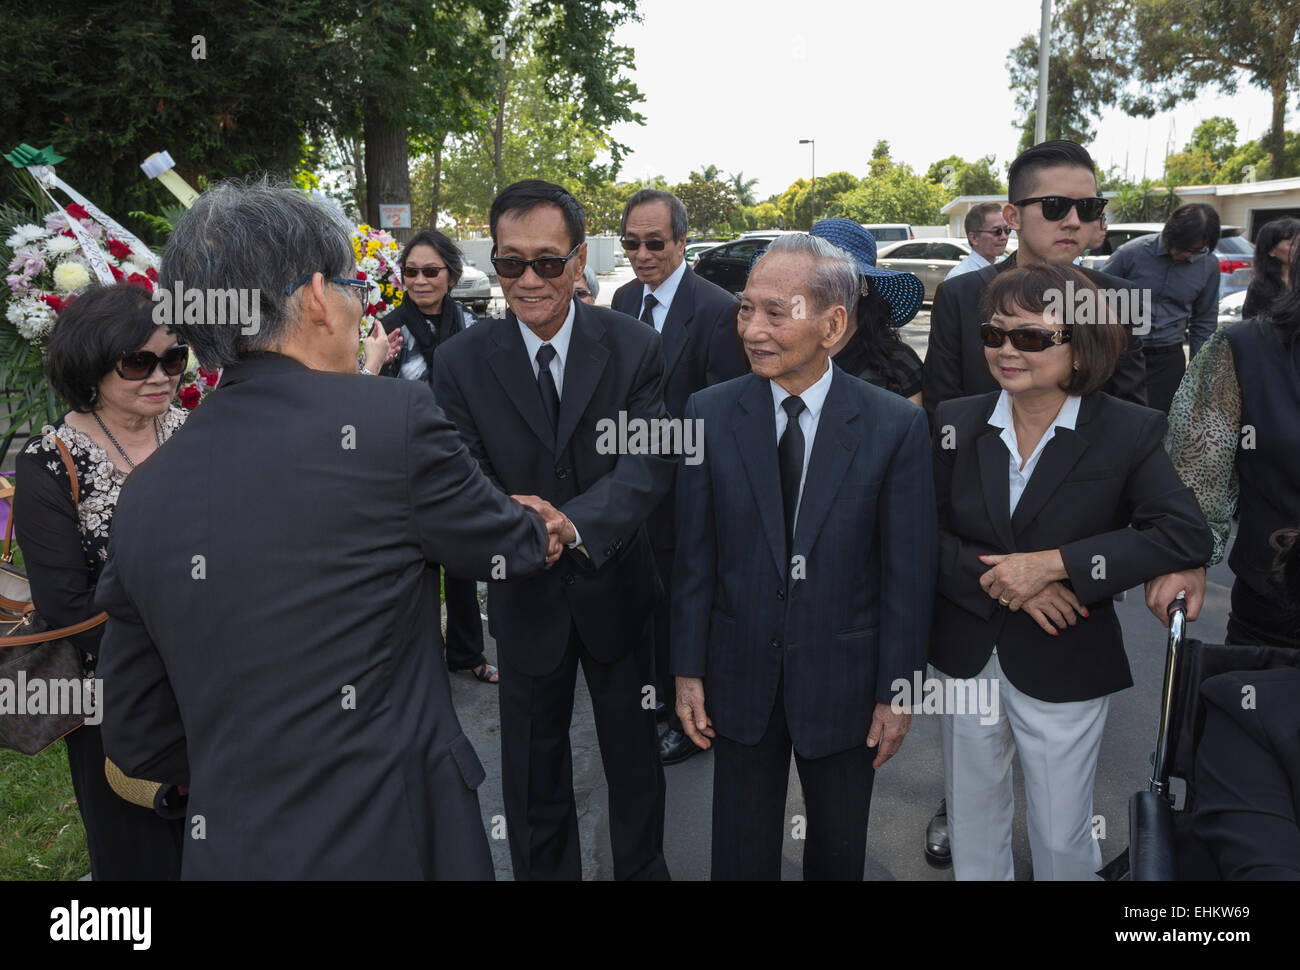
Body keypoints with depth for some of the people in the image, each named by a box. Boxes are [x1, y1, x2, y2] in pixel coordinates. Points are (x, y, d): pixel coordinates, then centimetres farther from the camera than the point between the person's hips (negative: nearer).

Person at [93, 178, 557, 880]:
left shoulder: (141, 495, -2)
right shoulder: (395, 420, -18)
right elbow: (504, 549, -1)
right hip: (390, 841, -5)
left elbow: (139, 739, 7)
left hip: (226, 848, 5)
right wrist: (538, 533, 21)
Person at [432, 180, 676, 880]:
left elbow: (648, 464, -20)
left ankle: (643, 868, 44)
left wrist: (574, 523, -39)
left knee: (634, 754, 20)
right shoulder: (461, 362, -10)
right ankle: (545, 871, 43)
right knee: (533, 765, 19)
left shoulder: (634, 348, -11)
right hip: (525, 597, 0)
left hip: (616, 589, 0)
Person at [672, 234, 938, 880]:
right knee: (742, 850, 18)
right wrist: (688, 670, -1)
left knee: (838, 848, 21)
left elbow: (908, 572, -8)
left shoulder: (896, 425, -12)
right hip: (740, 674, 1)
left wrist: (897, 690, -5)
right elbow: (694, 555, -4)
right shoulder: (710, 413, -8)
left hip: (844, 678, -1)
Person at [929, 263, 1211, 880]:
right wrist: (1001, 581, -19)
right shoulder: (956, 422, -2)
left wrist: (1052, 563, -25)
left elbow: (1185, 535, -19)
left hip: (1064, 667, -2)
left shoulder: (1129, 431, -10)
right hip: (966, 658, 3)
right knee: (972, 819, 20)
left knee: (1062, 839, 12)